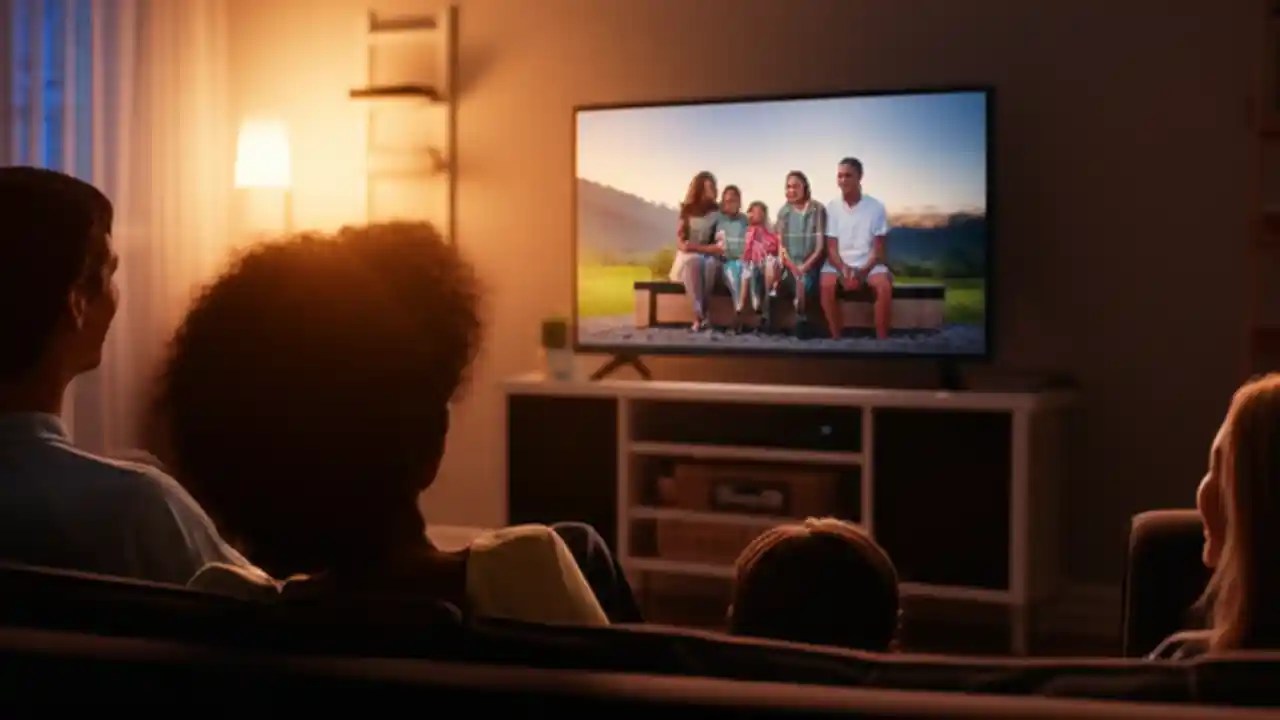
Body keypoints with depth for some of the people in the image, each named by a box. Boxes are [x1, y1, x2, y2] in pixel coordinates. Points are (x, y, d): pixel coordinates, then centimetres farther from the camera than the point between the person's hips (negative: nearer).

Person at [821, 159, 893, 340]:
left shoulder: (875, 207, -3)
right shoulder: (832, 207, -1)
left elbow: (879, 249, -3)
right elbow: (832, 248, -3)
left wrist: (863, 272, -18)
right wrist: (844, 270, -21)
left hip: (868, 264, 0)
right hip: (839, 264, 0)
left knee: (885, 286, -32)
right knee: (827, 285, -32)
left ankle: (881, 339, -21)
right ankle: (836, 338, -22)